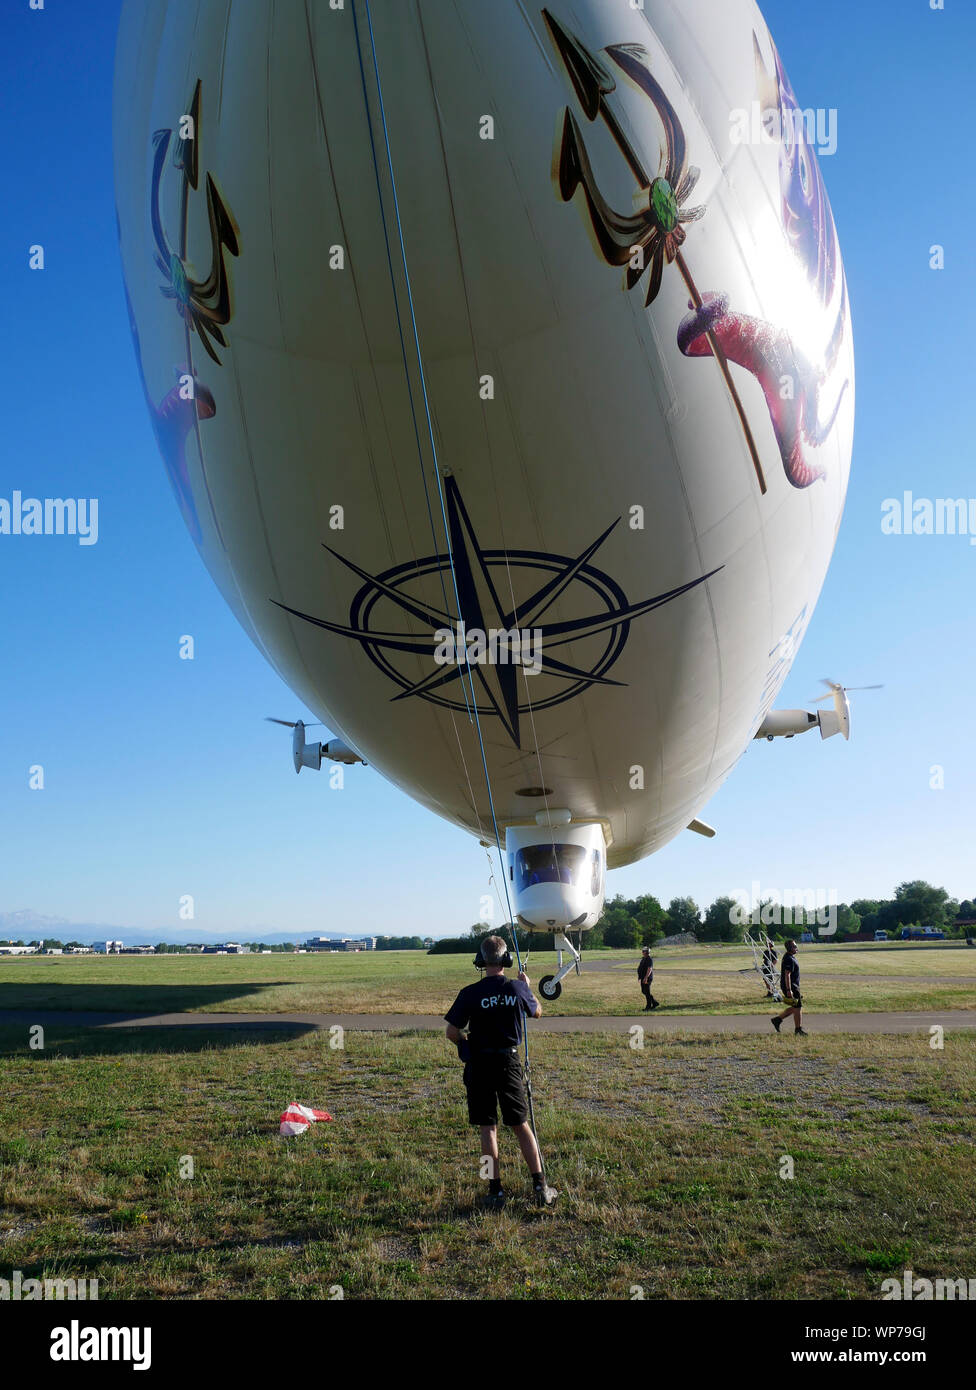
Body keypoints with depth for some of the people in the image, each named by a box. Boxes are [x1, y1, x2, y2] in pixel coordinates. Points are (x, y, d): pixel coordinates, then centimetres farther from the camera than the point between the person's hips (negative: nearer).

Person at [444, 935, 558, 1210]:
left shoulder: (470, 993, -12)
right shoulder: (517, 988, -7)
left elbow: (452, 1032, -9)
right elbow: (537, 1012, 14)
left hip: (480, 1064, -2)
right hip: (509, 1062, 2)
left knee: (488, 1128, 8)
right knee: (521, 1125, 12)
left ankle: (496, 1191, 10)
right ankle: (540, 1187, 14)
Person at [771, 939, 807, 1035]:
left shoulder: (791, 957, 14)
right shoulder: (789, 959, -19)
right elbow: (787, 975, -25)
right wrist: (789, 990, -28)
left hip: (793, 986, 10)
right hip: (790, 987, -10)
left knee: (795, 1007, 16)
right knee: (797, 1007, -1)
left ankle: (777, 1019, 19)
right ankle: (798, 1029, 8)